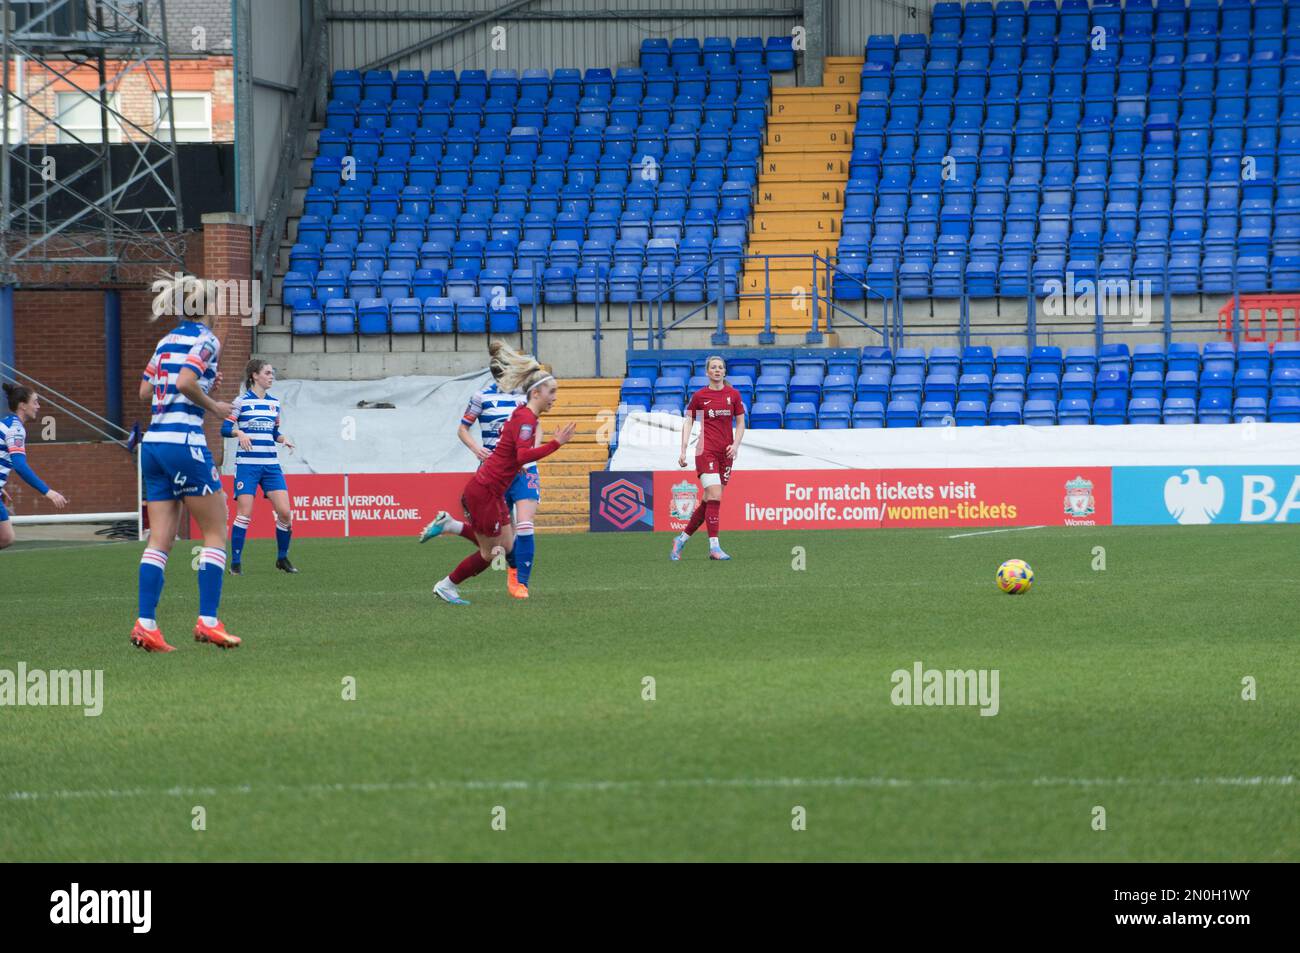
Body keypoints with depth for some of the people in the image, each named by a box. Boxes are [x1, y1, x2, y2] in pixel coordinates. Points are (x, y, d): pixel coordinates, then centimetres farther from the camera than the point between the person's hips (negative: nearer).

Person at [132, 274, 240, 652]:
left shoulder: (167, 340, 17)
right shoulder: (206, 339, -6)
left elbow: (145, 390, 18)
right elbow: (185, 382, -20)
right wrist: (213, 406, -6)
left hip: (153, 445, 7)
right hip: (184, 442, -7)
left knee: (160, 539, 5)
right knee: (215, 533, 2)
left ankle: (145, 624, -3)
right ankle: (208, 622, -4)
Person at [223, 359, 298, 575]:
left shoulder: (274, 402, 13)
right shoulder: (242, 401, -2)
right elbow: (225, 428, -5)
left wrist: (283, 439, 2)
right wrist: (239, 433, -24)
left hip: (271, 464, 5)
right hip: (247, 464, -5)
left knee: (285, 512, -4)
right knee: (244, 514, -9)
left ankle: (282, 559, 14)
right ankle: (235, 563, 0)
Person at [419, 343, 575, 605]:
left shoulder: (523, 415, 10)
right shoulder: (526, 419, -19)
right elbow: (524, 456, -32)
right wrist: (556, 443, -33)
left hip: (492, 492, 9)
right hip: (484, 492, -9)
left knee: (506, 547, 14)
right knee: (489, 554, 4)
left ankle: (449, 525, 15)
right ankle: (445, 586, 19)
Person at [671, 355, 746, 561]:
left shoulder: (733, 394, 8)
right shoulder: (699, 396, 2)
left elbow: (740, 422, 13)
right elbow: (688, 422, 5)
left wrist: (736, 444, -3)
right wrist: (683, 450, -3)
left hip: (725, 452, 4)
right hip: (706, 450, -4)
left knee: (709, 501, 4)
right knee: (715, 495, -17)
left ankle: (682, 538, 19)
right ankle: (714, 547, -18)